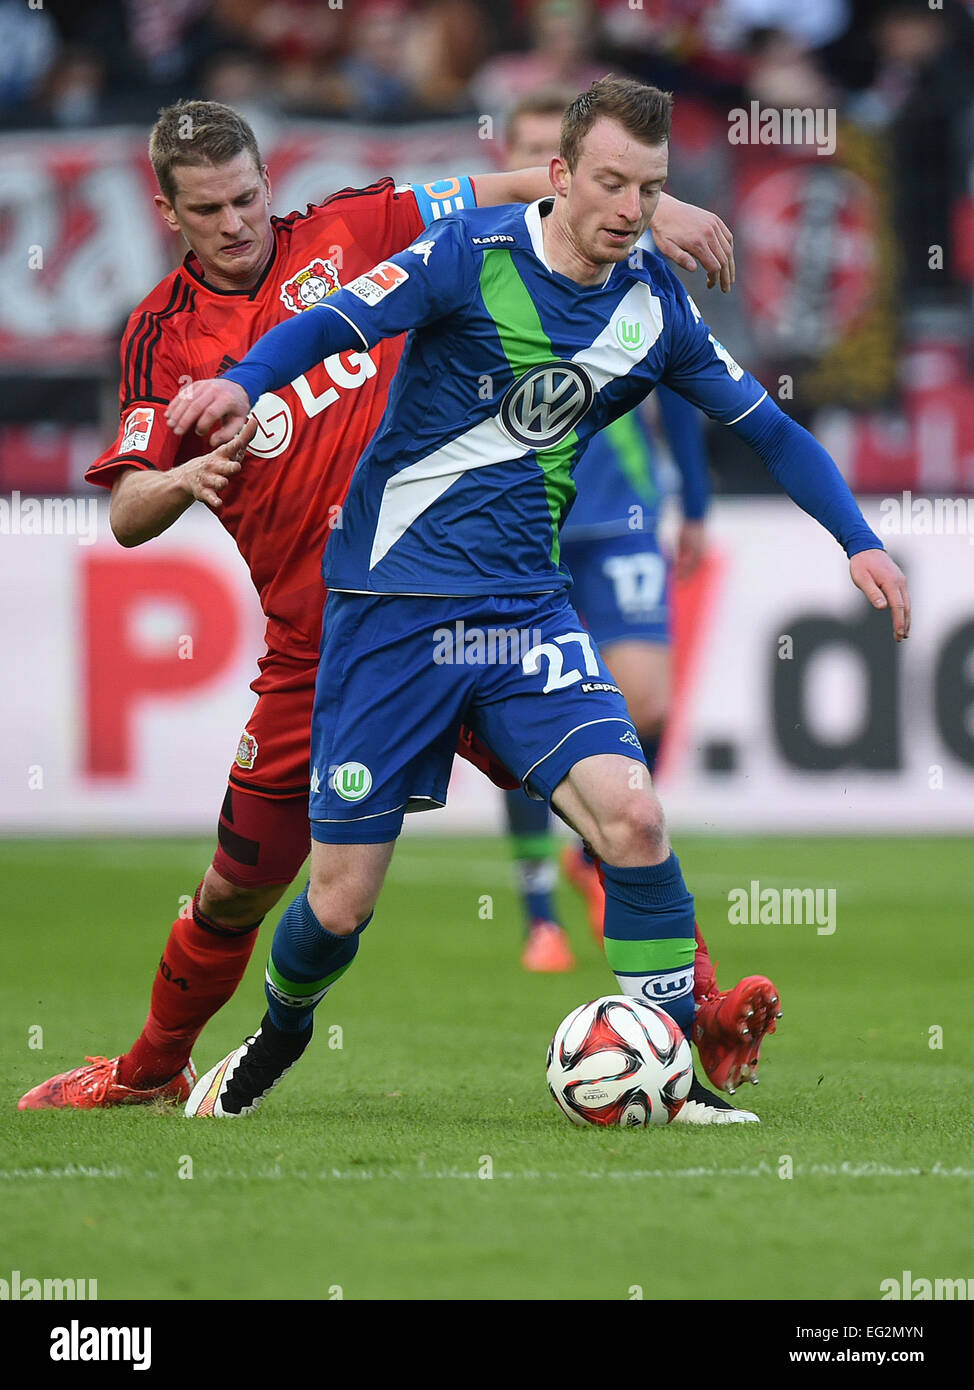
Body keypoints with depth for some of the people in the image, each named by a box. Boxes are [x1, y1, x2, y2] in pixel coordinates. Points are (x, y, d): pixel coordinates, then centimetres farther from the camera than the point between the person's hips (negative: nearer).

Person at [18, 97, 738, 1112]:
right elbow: (127, 515, -2)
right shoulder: (164, 334, 3)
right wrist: (182, 481, -25)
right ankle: (150, 1073, 29)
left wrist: (651, 208, -2)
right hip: (316, 641, 0)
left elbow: (508, 191, 8)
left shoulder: (349, 231, 4)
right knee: (238, 887, 7)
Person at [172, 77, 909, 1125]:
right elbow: (333, 326, -19)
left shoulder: (655, 305, 4)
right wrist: (242, 384, -38)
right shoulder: (473, 254, -9)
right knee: (342, 898, -1)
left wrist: (858, 541, 4)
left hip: (526, 609, 3)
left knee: (631, 813, -20)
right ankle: (280, 1034, 32)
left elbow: (767, 427, 14)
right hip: (391, 605, -3)